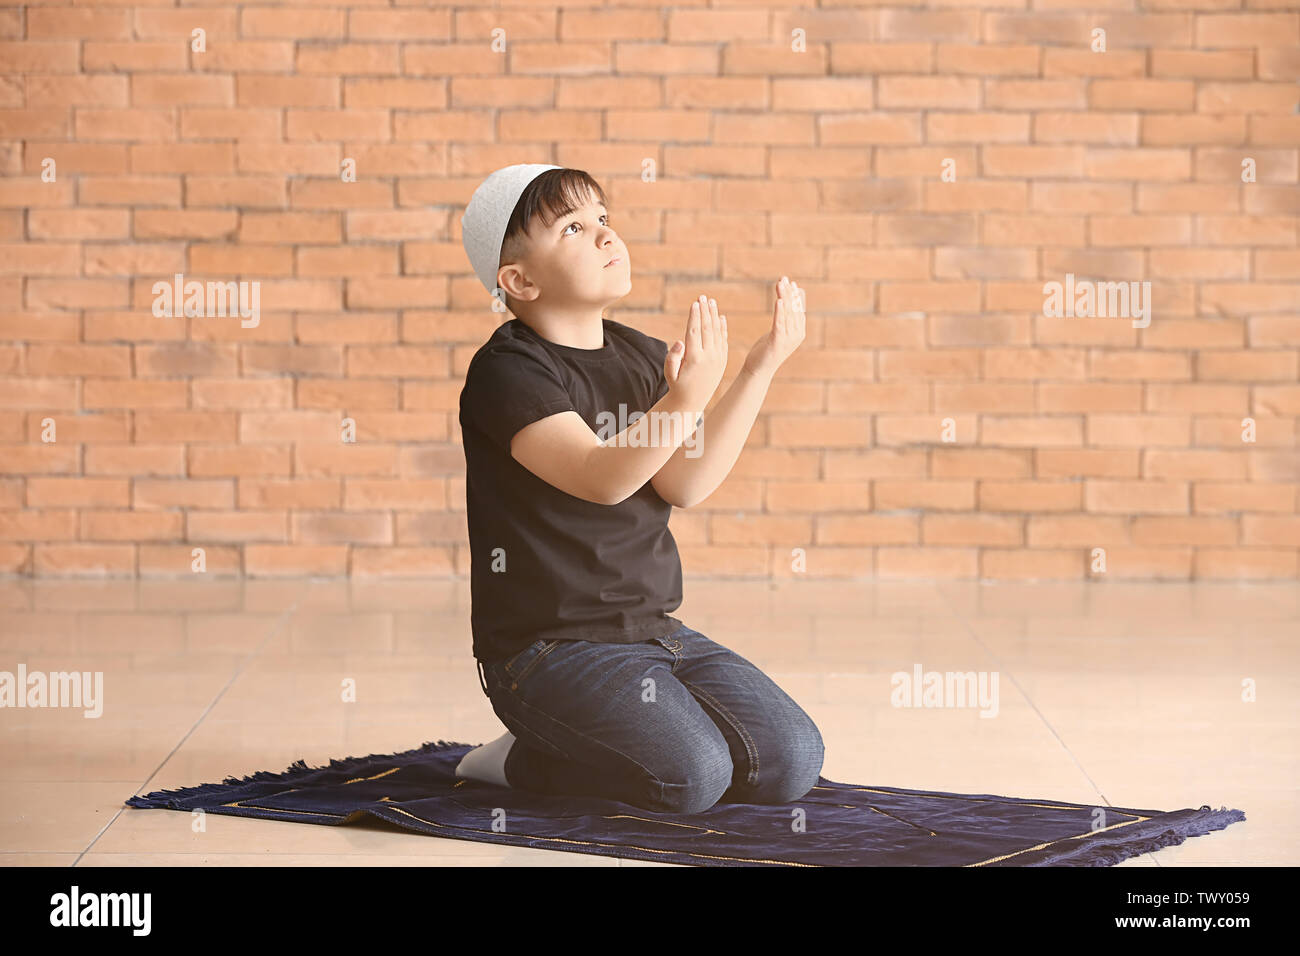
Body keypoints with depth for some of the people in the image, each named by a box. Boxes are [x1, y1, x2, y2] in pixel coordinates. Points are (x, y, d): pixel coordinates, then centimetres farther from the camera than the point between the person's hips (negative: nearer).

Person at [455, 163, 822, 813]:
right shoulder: (507, 370, -12)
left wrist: (760, 369, -9)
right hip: (548, 648, -7)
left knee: (790, 762, -5)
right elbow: (600, 478, -25)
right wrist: (686, 400, -39)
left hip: (654, 630, 7)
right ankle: (525, 763, 1)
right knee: (693, 774, -25)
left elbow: (684, 484, -4)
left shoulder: (645, 358, 10)